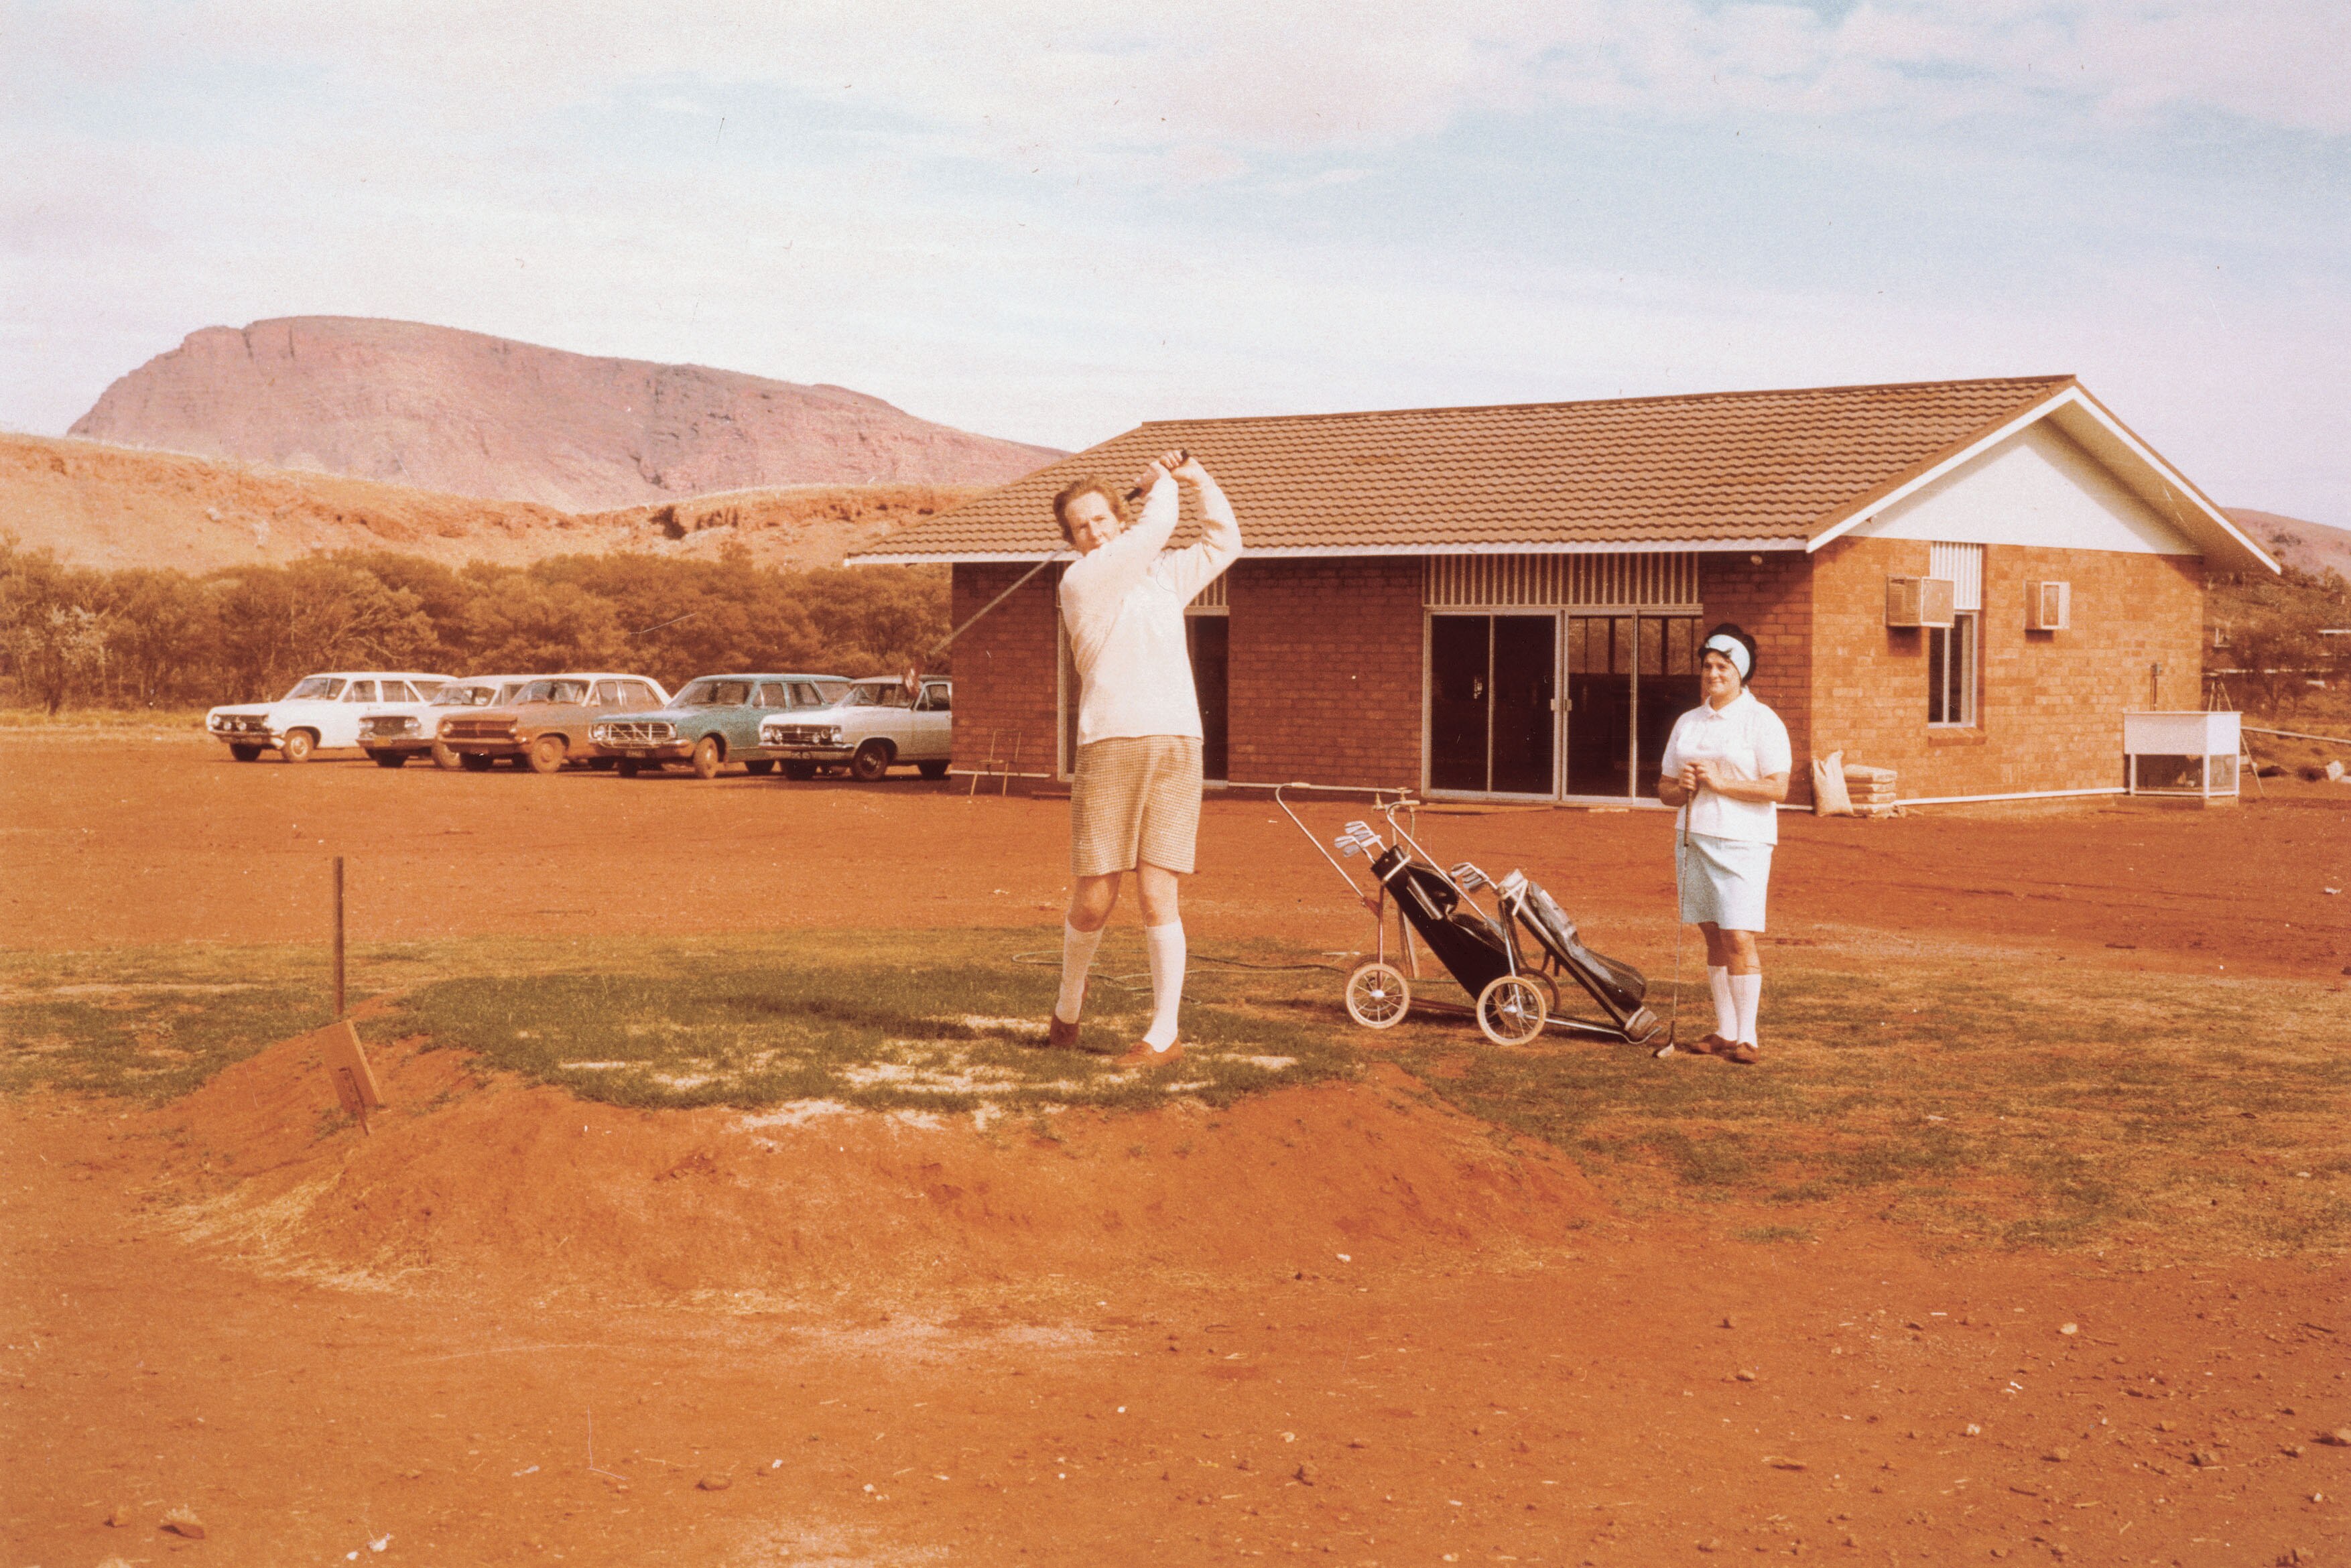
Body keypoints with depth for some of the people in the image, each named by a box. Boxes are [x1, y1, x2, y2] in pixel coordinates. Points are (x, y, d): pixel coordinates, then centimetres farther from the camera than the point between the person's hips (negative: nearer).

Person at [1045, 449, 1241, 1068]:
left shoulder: (1163, 575, 21)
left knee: (1157, 896, -4)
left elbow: (1223, 542, 32)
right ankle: (1068, 1004, 25)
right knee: (1093, 900, -1)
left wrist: (1199, 479, 24)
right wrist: (1163, 482, 15)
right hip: (1108, 749, -3)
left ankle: (1165, 1033, 2)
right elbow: (1154, 528, -4)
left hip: (1176, 745, 3)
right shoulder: (1081, 581, 2)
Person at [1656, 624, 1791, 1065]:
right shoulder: (1688, 723, 14)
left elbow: (1778, 788, -12)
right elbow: (1664, 788, 17)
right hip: (1693, 837, 6)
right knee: (1714, 937, 9)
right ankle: (1724, 1033, 14)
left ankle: (1746, 1038, -7)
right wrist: (1680, 788, -6)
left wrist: (1721, 782, -18)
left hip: (1742, 842, -6)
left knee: (1739, 938, -11)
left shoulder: (1762, 721, -4)